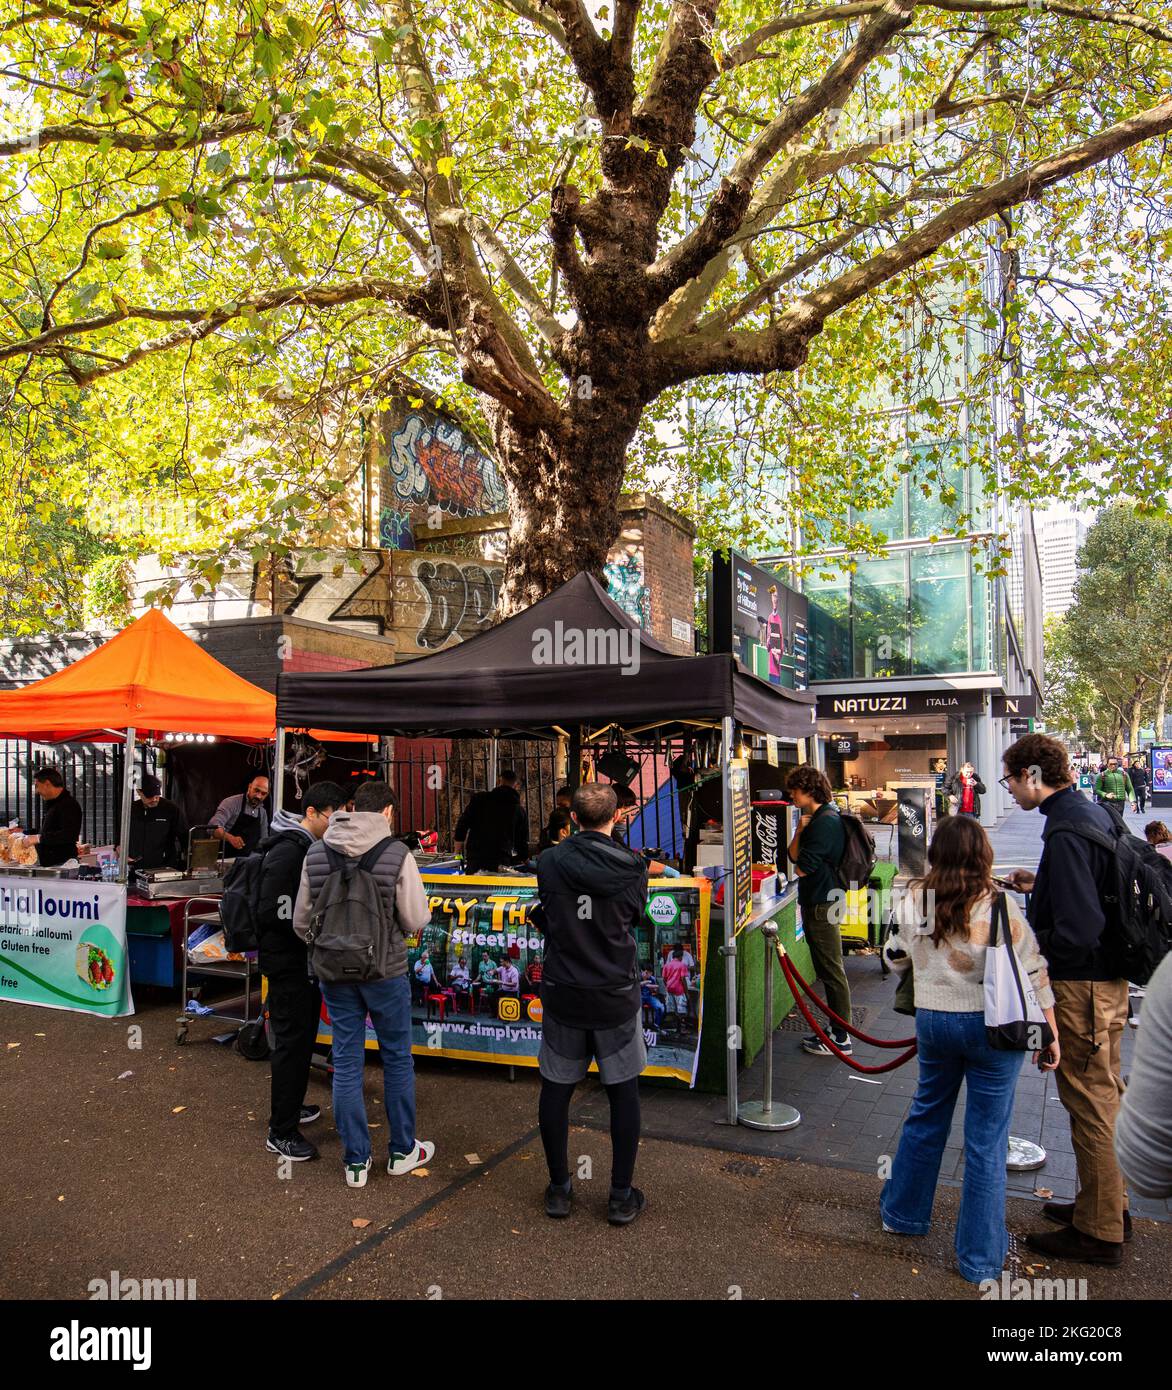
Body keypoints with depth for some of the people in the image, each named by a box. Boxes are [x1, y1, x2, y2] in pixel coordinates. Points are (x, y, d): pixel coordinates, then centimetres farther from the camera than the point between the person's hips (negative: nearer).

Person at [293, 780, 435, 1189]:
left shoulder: (316, 854, -3)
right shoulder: (396, 855, -16)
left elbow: (301, 921, 4)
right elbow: (416, 919, -13)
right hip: (385, 971, -3)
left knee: (346, 1062, 13)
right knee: (397, 1059, 14)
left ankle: (356, 1161, 22)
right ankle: (403, 1151, 27)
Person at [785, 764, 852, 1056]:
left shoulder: (826, 821, -19)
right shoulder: (816, 818, 13)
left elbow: (802, 868, -20)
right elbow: (793, 856, 11)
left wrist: (800, 867, 2)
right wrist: (799, 831, -5)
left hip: (822, 903, -10)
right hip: (815, 902, 10)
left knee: (832, 971, -2)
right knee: (826, 970, 17)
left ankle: (841, 1039, 6)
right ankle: (835, 1027, 28)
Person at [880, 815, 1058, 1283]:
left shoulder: (914, 901, -6)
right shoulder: (999, 905, -15)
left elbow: (894, 958, 7)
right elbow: (1032, 973, -10)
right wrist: (1050, 1035, 0)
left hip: (933, 1021, 3)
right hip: (993, 1027, -3)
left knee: (926, 1114, 23)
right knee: (986, 1139, 9)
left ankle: (902, 1212, 39)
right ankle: (981, 1257, 21)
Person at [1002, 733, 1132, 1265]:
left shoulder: (1066, 831, -25)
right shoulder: (1094, 812, 6)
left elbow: (1077, 933, -28)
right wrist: (1041, 884, 11)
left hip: (1082, 986, -10)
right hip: (1107, 979, 10)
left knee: (1089, 1103, 4)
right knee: (1101, 1095, 22)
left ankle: (1099, 1232, 20)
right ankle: (1108, 1205, 38)